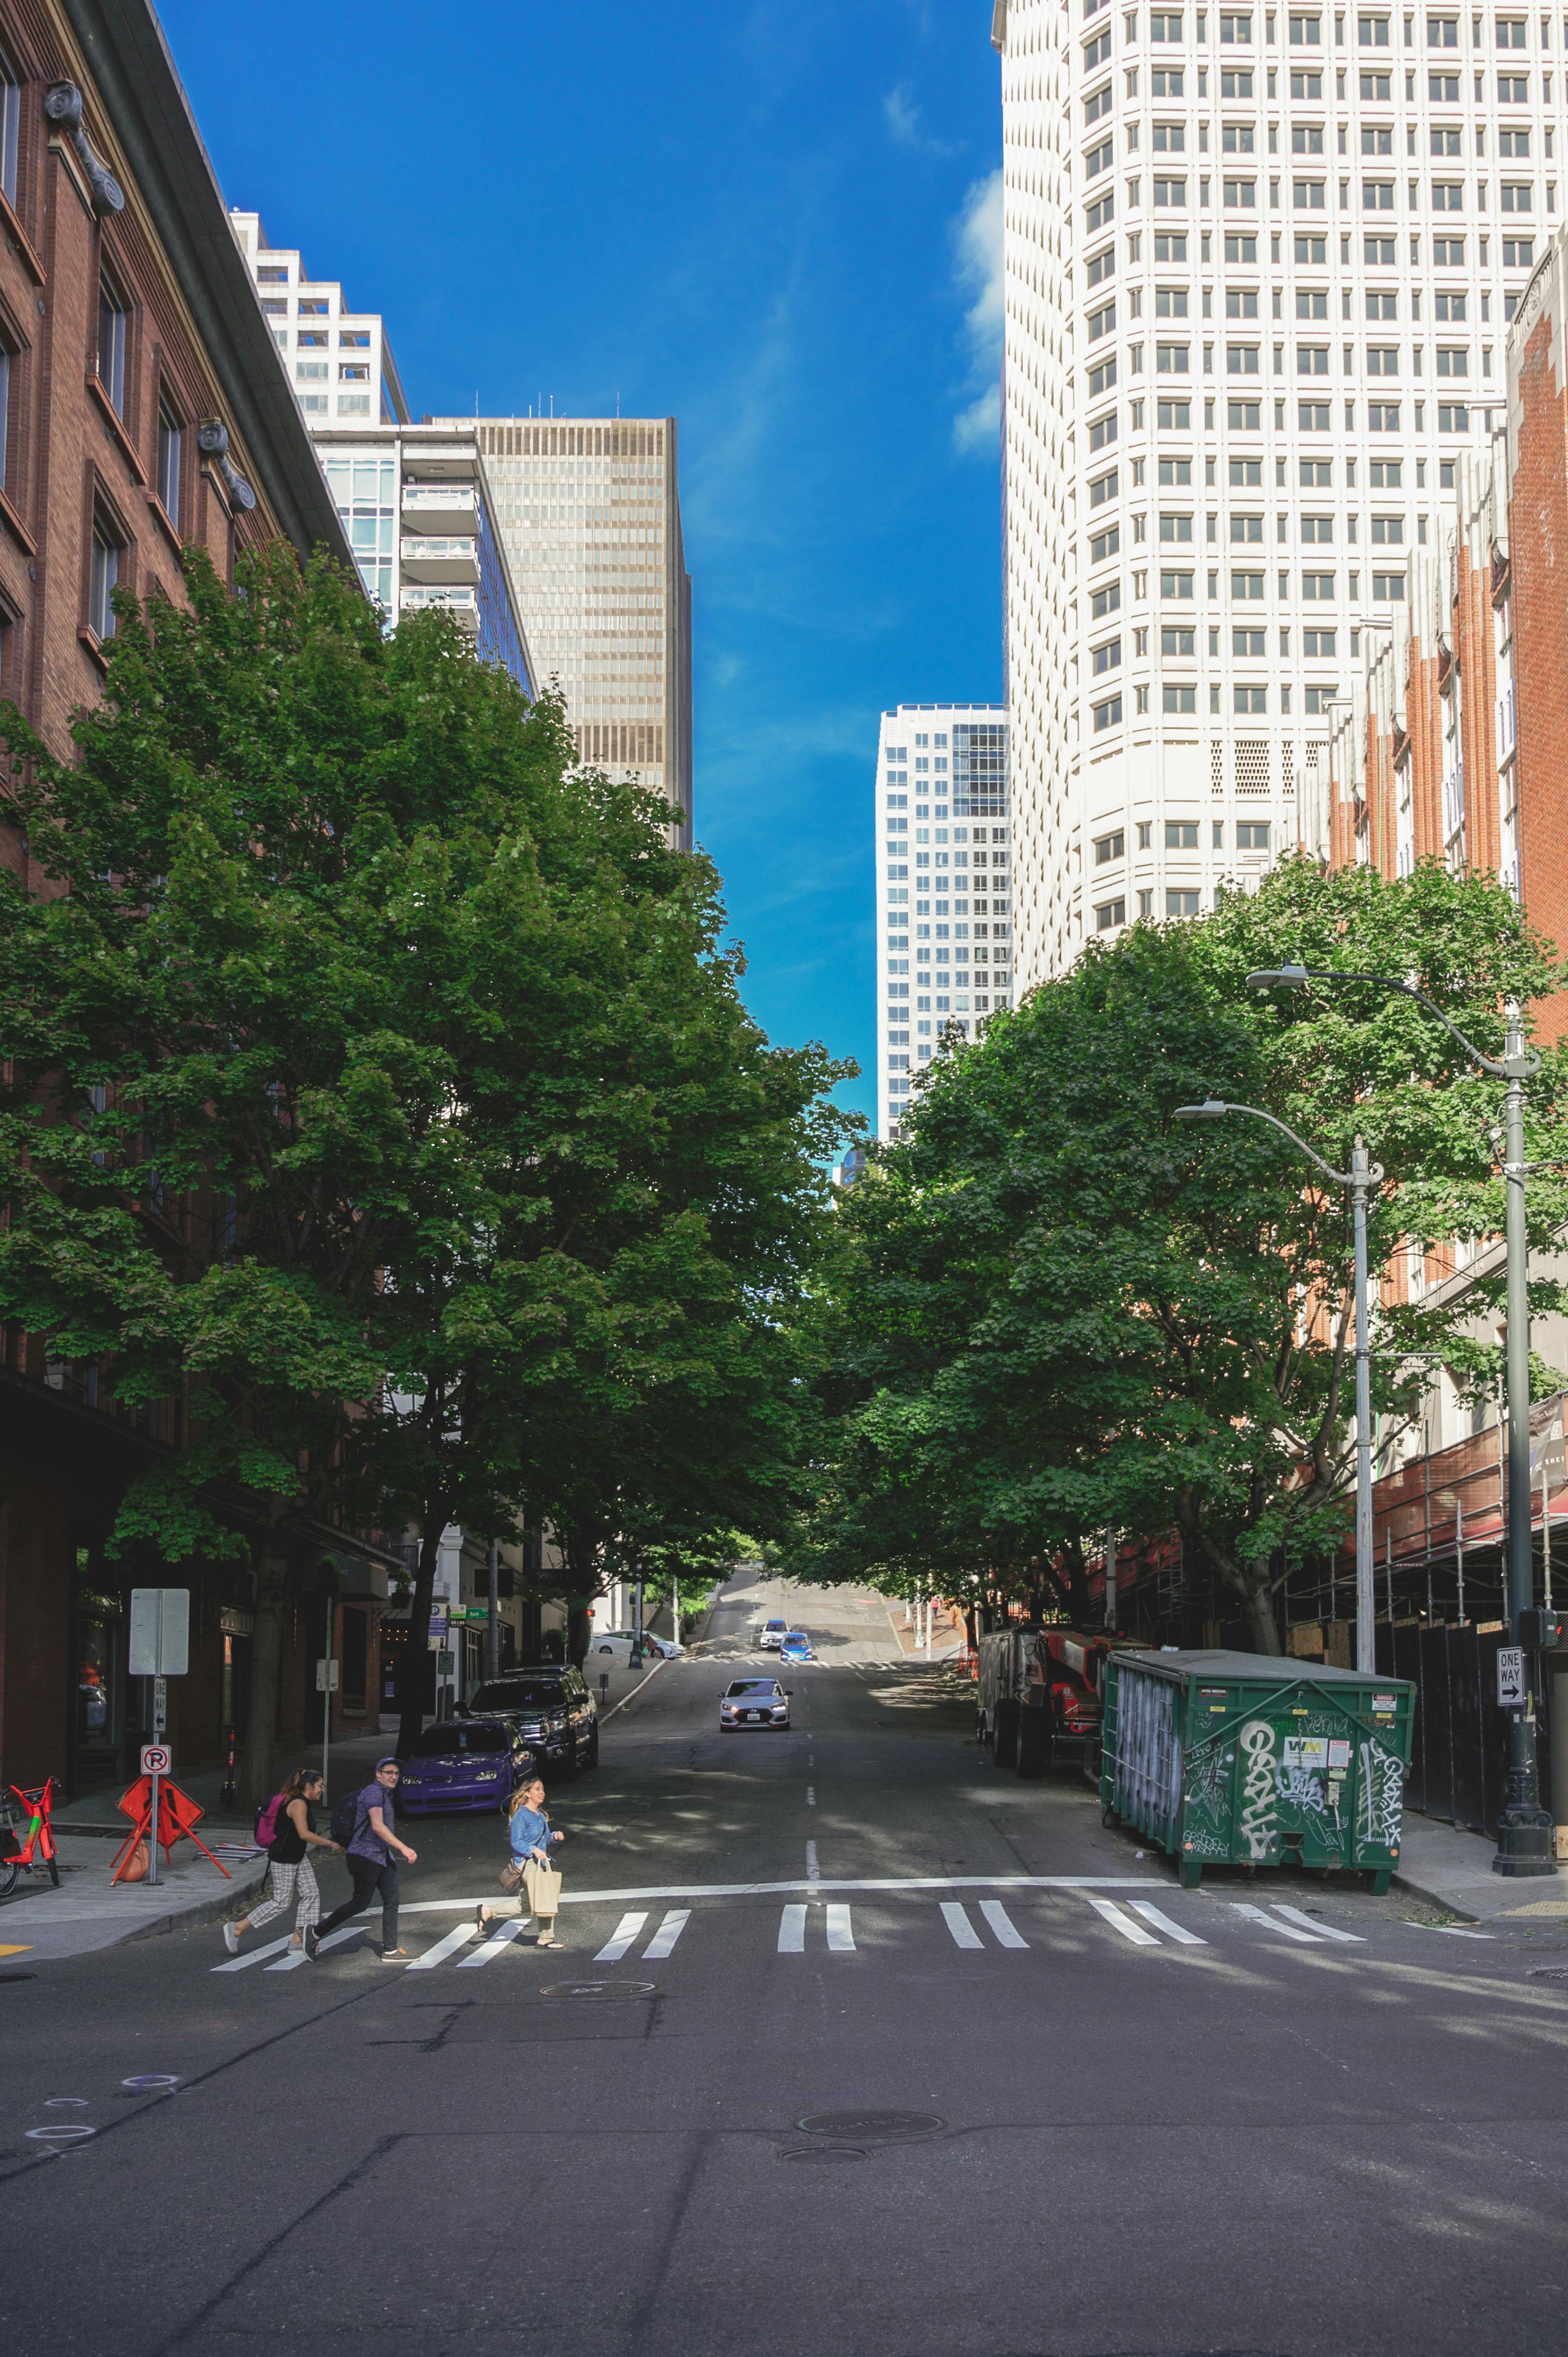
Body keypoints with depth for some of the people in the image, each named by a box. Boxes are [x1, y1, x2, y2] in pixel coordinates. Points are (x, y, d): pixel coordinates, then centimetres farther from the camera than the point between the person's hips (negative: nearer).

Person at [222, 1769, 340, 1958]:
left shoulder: (305, 1804, 11)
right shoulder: (298, 1804, -20)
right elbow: (304, 1834, -29)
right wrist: (330, 1844, -24)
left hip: (298, 1857, 10)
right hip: (284, 1858, -10)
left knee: (311, 1893, 5)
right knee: (281, 1902, -6)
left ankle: (297, 1939, 9)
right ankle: (237, 1929, 1)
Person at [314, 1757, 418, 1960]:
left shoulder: (385, 1794, 18)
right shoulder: (374, 1792, -15)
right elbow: (377, 1826, -26)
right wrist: (403, 1848, -29)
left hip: (384, 1856, 9)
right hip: (366, 1857, -9)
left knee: (392, 1901, 0)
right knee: (360, 1903, -3)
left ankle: (390, 1950, 0)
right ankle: (317, 1933, 12)